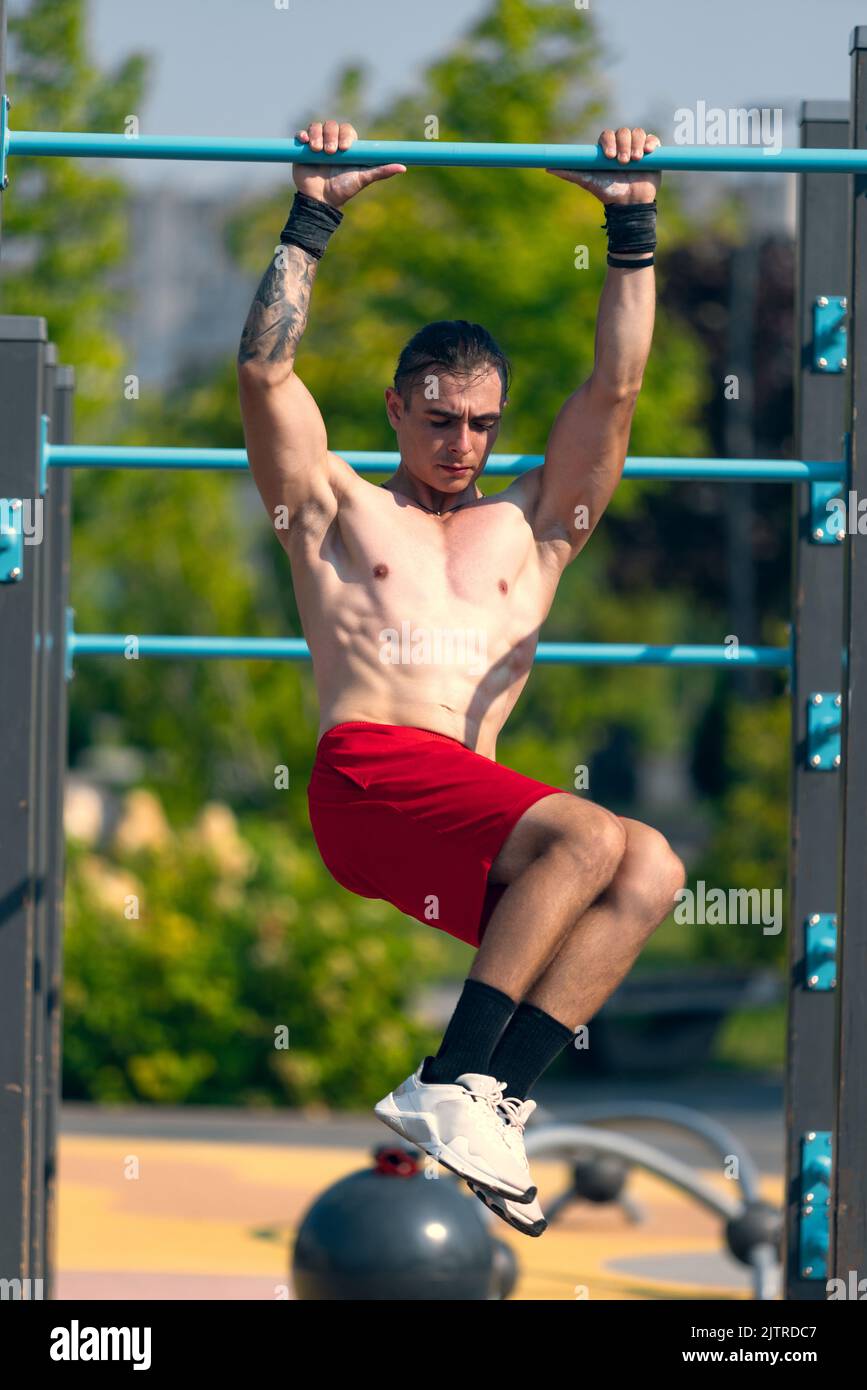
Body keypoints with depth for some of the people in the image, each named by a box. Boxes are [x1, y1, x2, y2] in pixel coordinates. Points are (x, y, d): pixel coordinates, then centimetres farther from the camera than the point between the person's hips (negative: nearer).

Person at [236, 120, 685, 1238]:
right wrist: (312, 218, 8)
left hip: (478, 799, 4)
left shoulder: (533, 524, 30)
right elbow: (265, 371, 10)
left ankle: (495, 1100, -34)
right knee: (593, 837, -30)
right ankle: (450, 1092, -32)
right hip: (365, 776, -4)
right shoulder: (337, 508, 23)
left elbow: (615, 386, 24)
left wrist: (634, 229, 18)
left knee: (652, 868, -26)